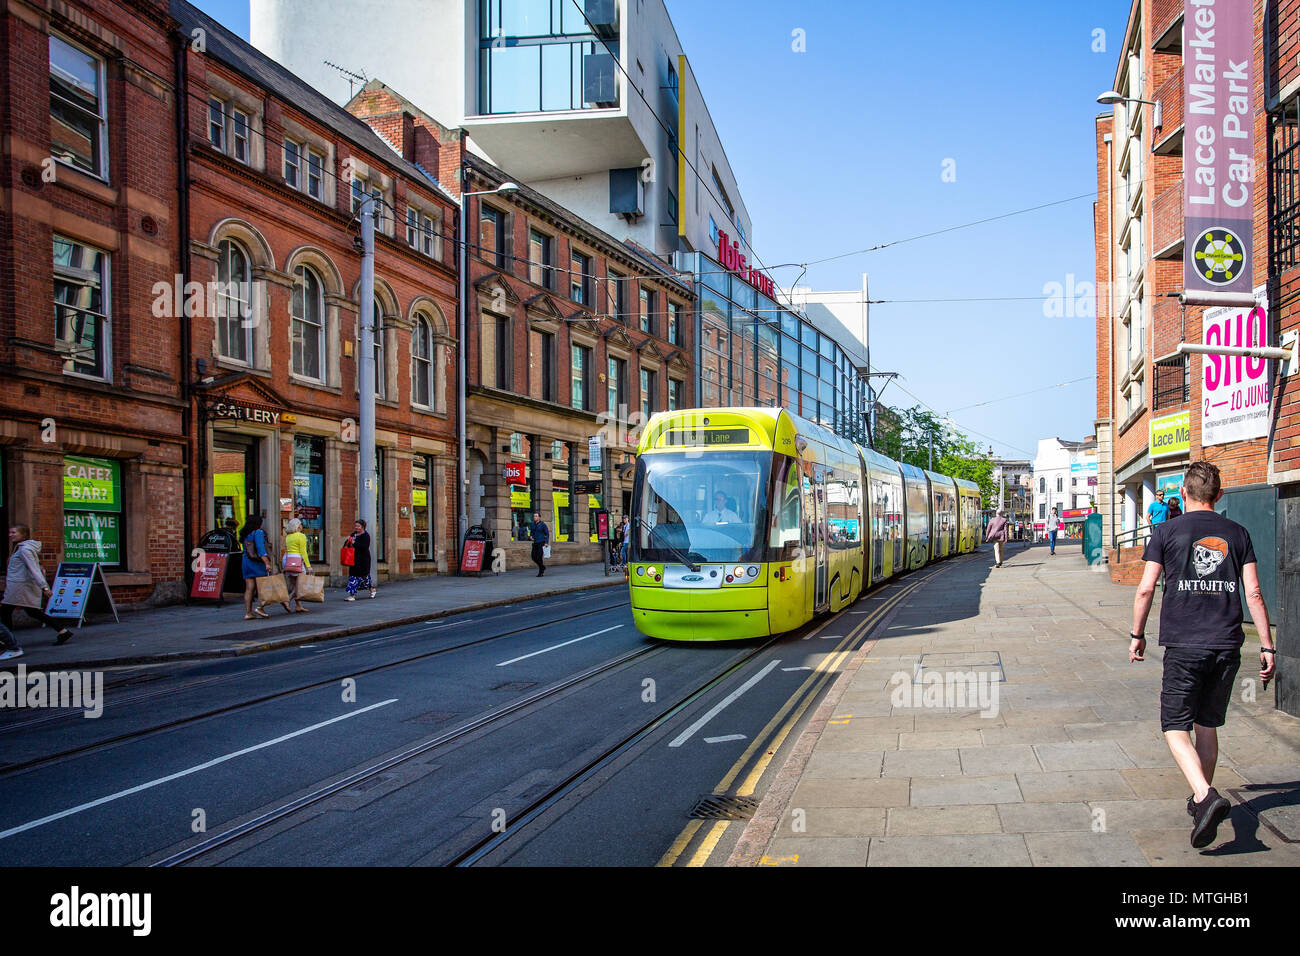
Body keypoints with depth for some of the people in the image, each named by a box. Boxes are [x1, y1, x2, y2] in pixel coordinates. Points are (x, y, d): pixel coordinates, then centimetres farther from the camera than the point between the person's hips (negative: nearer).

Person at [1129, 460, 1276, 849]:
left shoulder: (1166, 532, -2)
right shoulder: (1237, 534, 7)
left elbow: (1145, 588, -5)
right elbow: (1253, 593, 2)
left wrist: (1137, 635, 7)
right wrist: (1267, 646, 7)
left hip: (1184, 646, -4)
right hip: (1226, 646, 4)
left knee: (1176, 726, -1)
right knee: (1207, 725, 18)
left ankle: (1205, 796, -22)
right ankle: (1201, 799, 28)